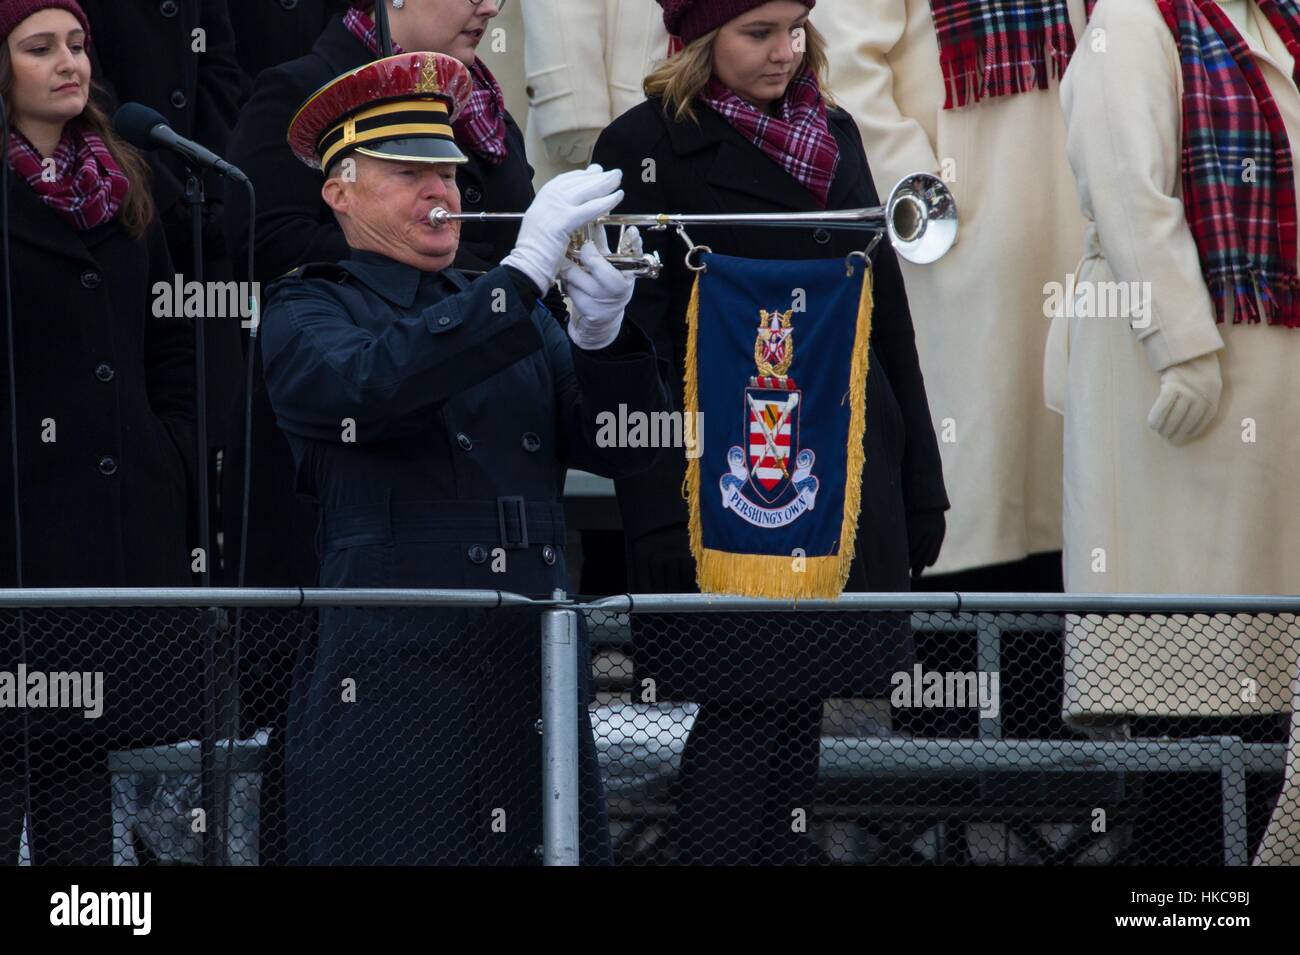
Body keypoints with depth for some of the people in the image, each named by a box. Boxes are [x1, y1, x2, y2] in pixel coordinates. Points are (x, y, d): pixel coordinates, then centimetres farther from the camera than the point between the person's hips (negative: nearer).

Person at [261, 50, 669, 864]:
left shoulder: (510, 311, 20)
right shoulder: (308, 314, 5)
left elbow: (623, 451, 10)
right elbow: (370, 384, -19)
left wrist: (603, 329, -10)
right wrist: (525, 270, -21)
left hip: (538, 695, 5)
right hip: (393, 696, -5)